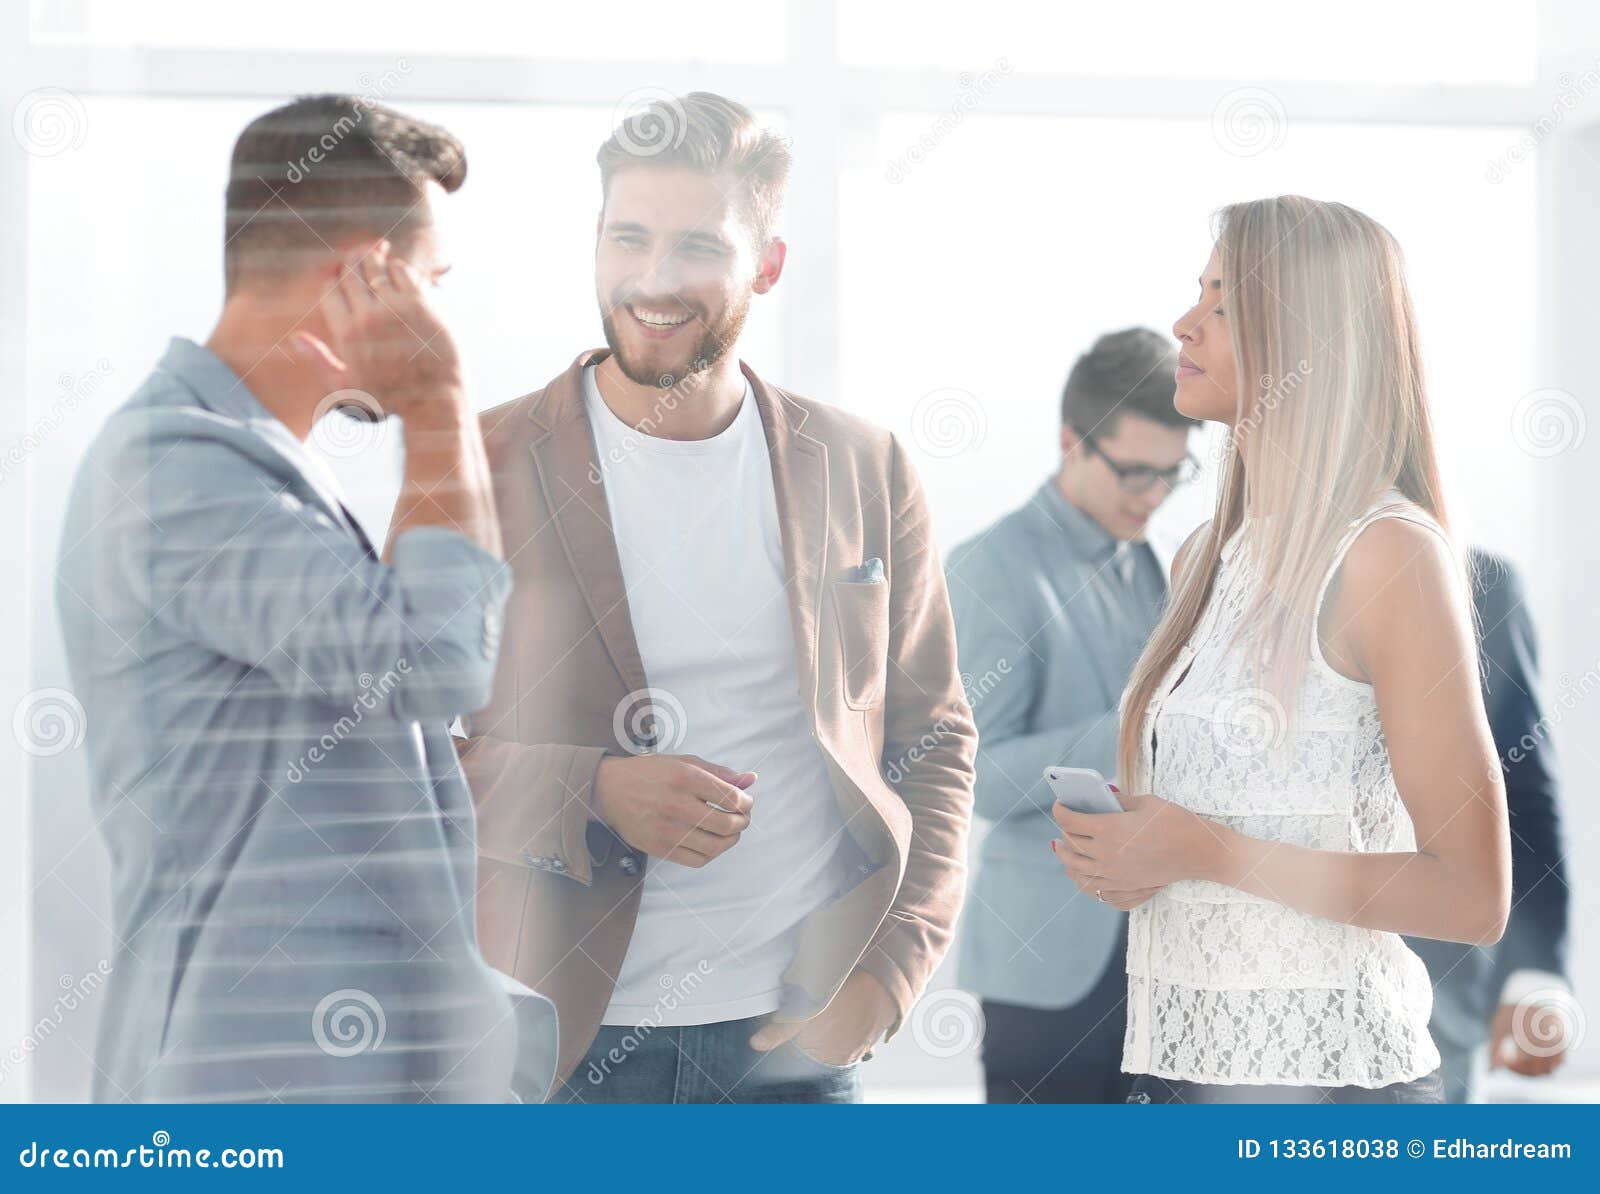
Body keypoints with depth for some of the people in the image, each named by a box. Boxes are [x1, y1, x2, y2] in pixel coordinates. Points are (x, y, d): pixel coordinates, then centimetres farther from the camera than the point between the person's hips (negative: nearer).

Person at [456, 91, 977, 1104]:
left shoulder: (864, 471, 6)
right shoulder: (484, 471, -2)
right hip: (569, 1044, -2)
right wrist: (592, 796, -17)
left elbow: (934, 742, 10)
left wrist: (885, 979, -1)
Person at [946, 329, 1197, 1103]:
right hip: (1054, 953, -6)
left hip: (1161, 943, 6)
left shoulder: (1160, 567, 14)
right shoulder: (994, 568, -7)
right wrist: (1126, 735, -24)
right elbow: (976, 774, -14)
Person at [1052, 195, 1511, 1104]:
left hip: (1320, 1071, -7)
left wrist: (1208, 854, -16)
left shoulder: (1388, 552, -12)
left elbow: (1474, 899, -16)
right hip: (1183, 1054, 7)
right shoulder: (1209, 556, 12)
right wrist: (1119, 853, 4)